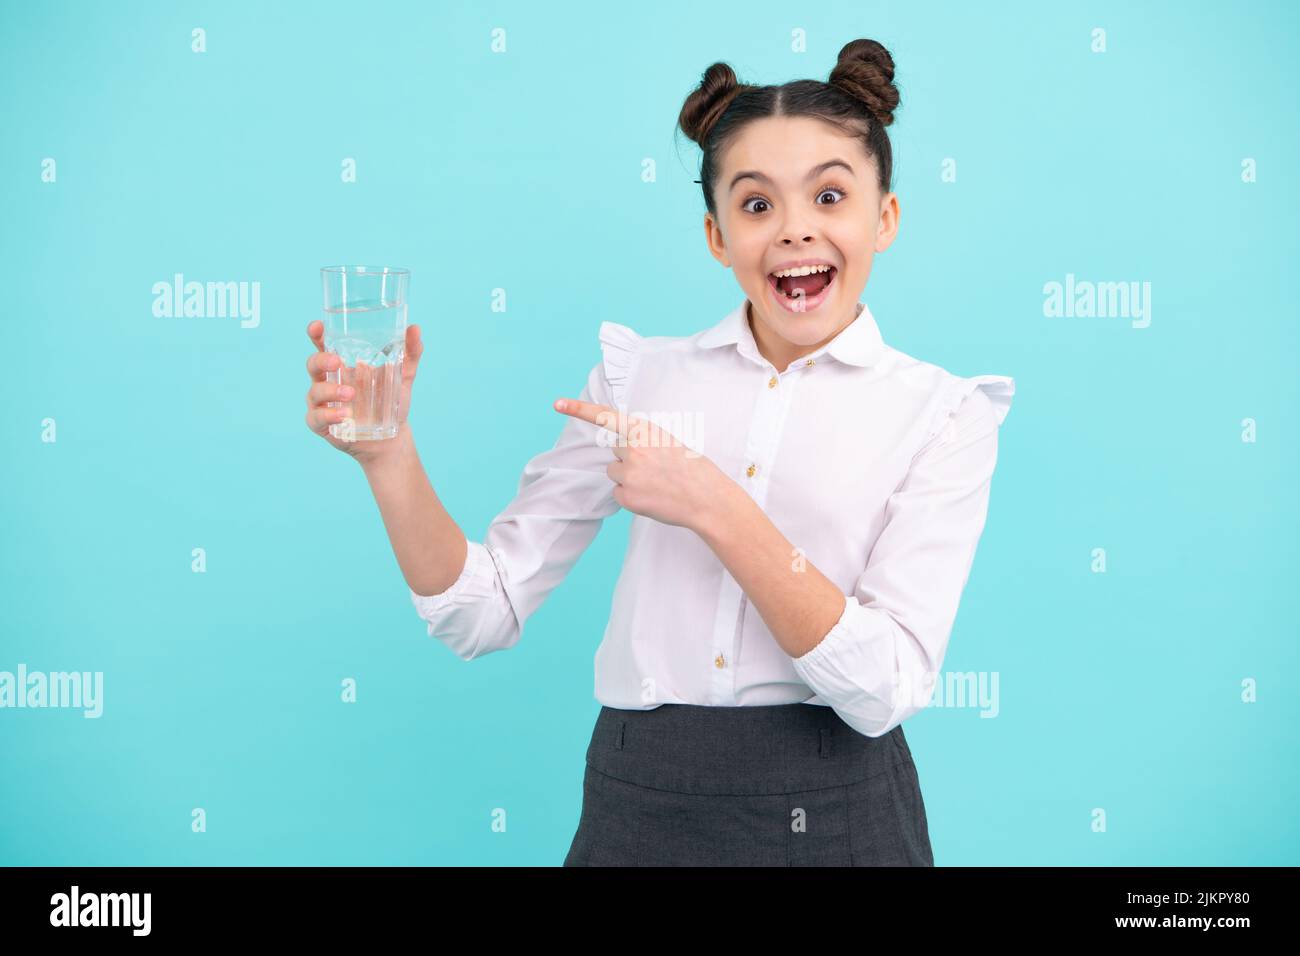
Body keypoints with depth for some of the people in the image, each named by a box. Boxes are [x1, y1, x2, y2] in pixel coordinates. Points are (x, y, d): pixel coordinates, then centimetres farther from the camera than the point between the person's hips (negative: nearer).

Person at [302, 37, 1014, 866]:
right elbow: (485, 613, -1)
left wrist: (714, 508, -20)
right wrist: (388, 453, -15)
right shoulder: (641, 374, 1)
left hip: (834, 818, -1)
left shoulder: (943, 414, -4)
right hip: (638, 807, 2)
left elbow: (885, 689, -14)